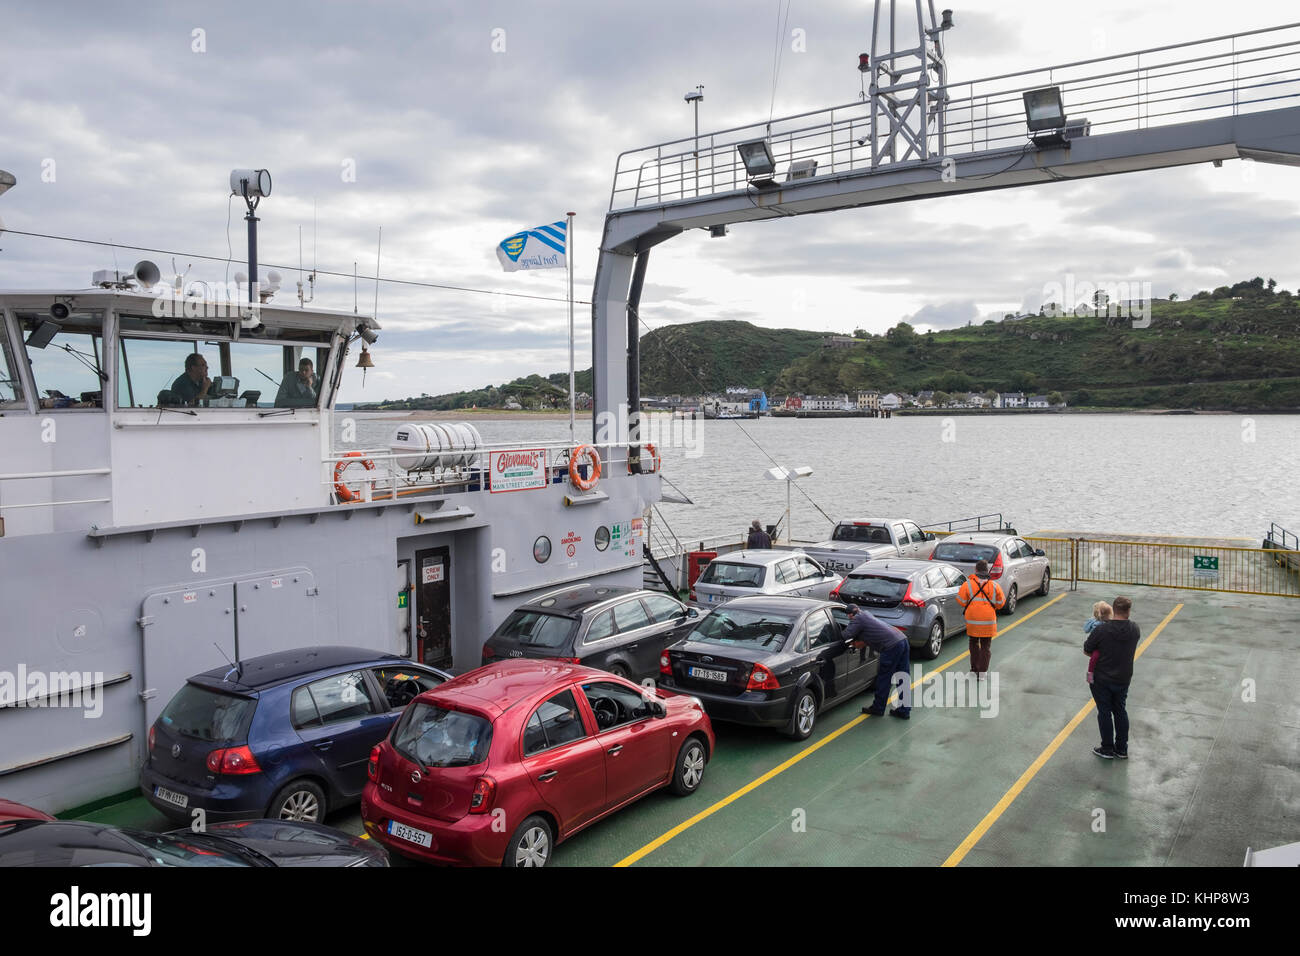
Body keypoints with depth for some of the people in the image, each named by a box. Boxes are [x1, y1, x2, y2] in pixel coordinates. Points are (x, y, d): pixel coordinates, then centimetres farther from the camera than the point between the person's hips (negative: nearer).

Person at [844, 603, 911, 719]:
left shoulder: (857, 619, -3)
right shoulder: (866, 613, 25)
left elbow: (846, 635, -9)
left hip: (892, 646, -9)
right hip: (902, 640, 9)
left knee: (883, 679, 5)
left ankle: (878, 708, 16)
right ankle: (904, 711, 18)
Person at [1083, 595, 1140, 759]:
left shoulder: (1101, 629, -22)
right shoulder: (1135, 630, -8)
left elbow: (1086, 650, -10)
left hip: (1102, 680, -4)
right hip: (1123, 679, 4)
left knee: (1105, 713, 9)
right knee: (1121, 712, 18)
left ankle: (1107, 749, 18)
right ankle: (1122, 749, 26)